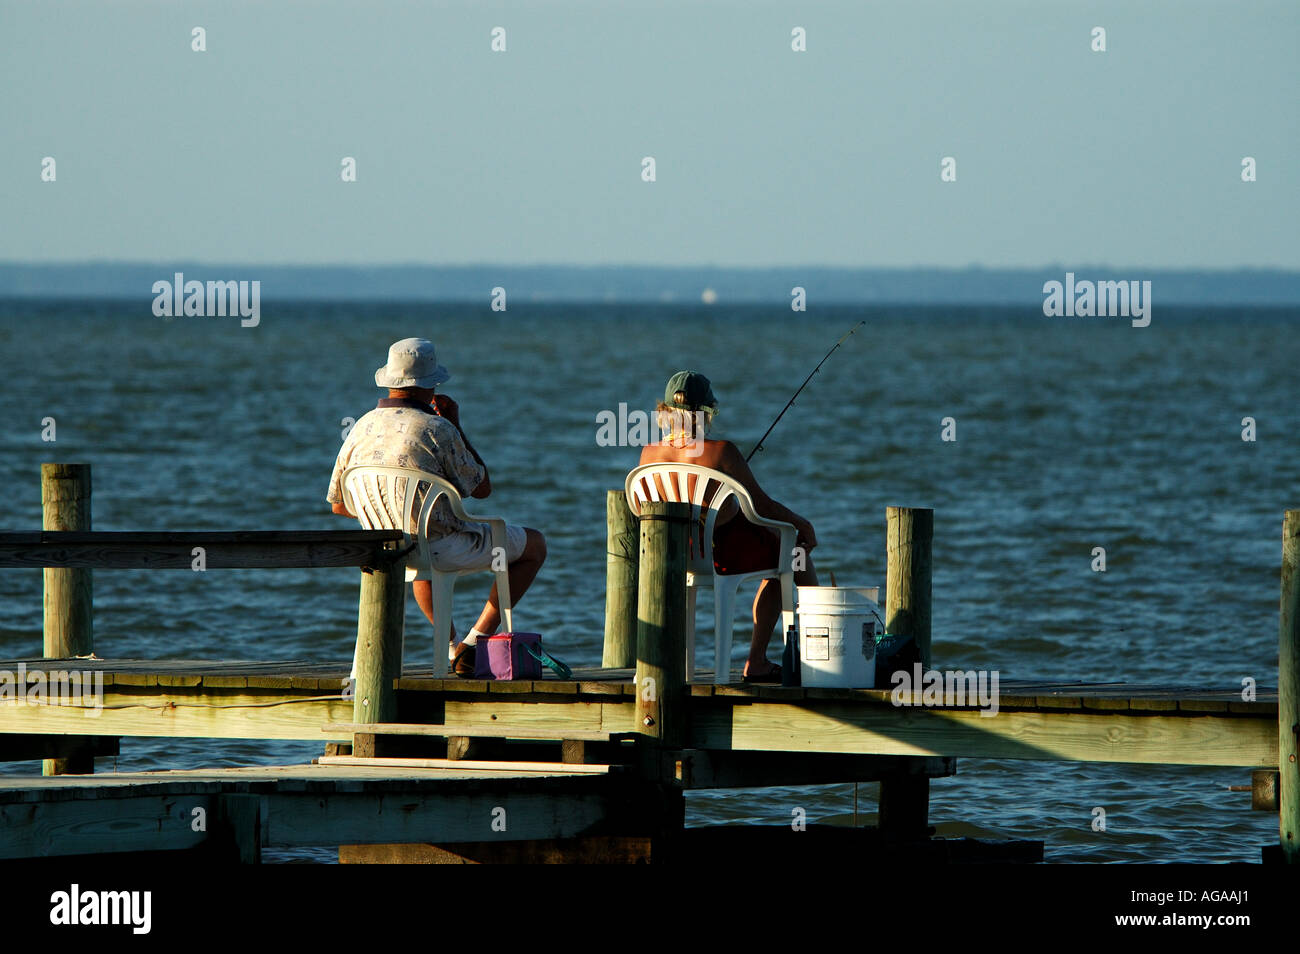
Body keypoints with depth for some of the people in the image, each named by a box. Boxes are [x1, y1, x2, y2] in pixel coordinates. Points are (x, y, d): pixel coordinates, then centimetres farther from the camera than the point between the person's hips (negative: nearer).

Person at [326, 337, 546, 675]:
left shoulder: (361, 430, -3)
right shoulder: (438, 431, -20)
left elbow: (339, 504, 8)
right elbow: (482, 488, -7)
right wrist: (457, 426, -1)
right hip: (445, 547, -6)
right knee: (534, 545, 15)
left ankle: (451, 644, 40)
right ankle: (476, 639, 7)